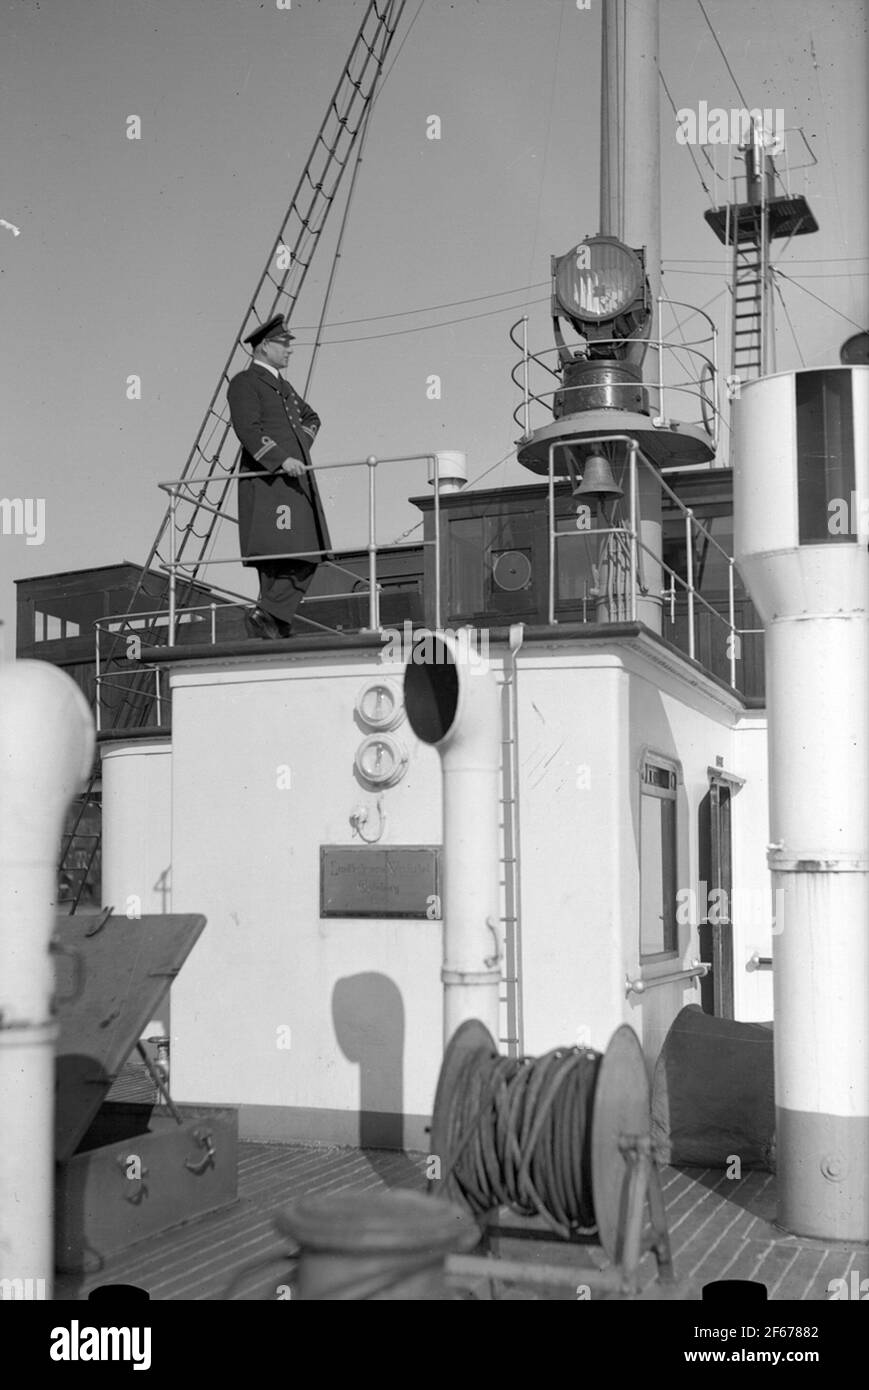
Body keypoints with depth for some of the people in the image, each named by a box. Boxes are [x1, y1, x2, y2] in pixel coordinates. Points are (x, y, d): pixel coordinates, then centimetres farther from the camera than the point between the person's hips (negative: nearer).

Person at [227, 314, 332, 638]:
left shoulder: (280, 384, 25)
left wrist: (302, 446, 20)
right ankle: (267, 621, -11)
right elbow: (248, 431, -17)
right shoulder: (244, 383, -3)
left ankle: (271, 617, 4)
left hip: (296, 478, 9)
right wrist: (281, 459, -27)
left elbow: (310, 417, 40)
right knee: (277, 555, -14)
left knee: (307, 555, 3)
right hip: (267, 479, -9)